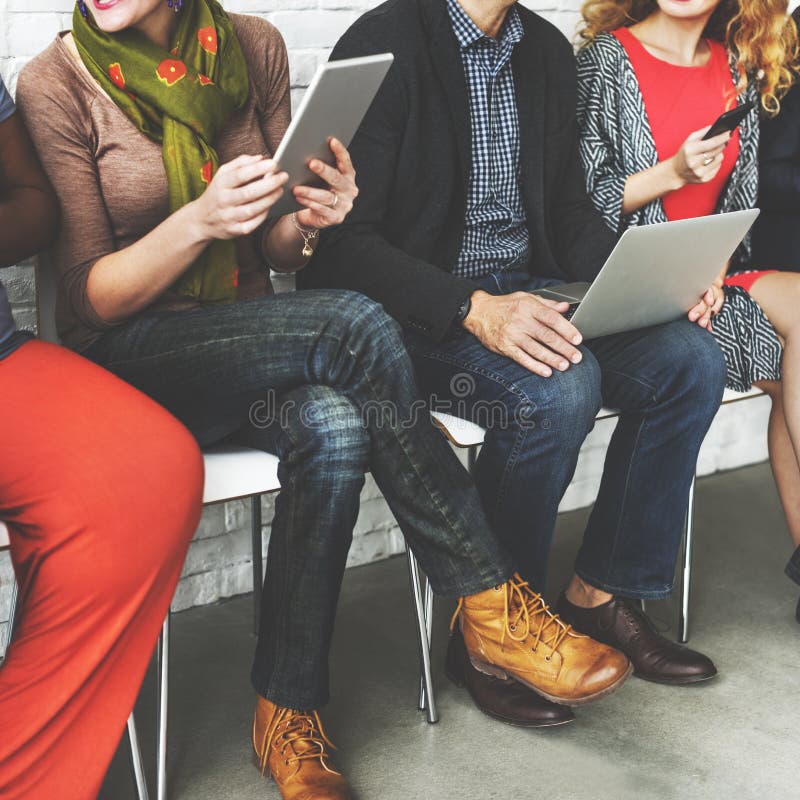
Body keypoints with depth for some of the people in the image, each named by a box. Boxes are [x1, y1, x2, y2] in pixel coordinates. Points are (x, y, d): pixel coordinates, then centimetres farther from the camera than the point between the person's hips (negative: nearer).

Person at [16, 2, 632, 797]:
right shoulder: (56, 86, -8)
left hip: (252, 339, 4)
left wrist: (305, 219, -14)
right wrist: (199, 221, -25)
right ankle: (493, 607, -19)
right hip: (129, 364, -4)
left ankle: (288, 713, -16)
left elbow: (274, 252, 9)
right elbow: (89, 299, -10)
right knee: (355, 327, -30)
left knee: (335, 429, -32)